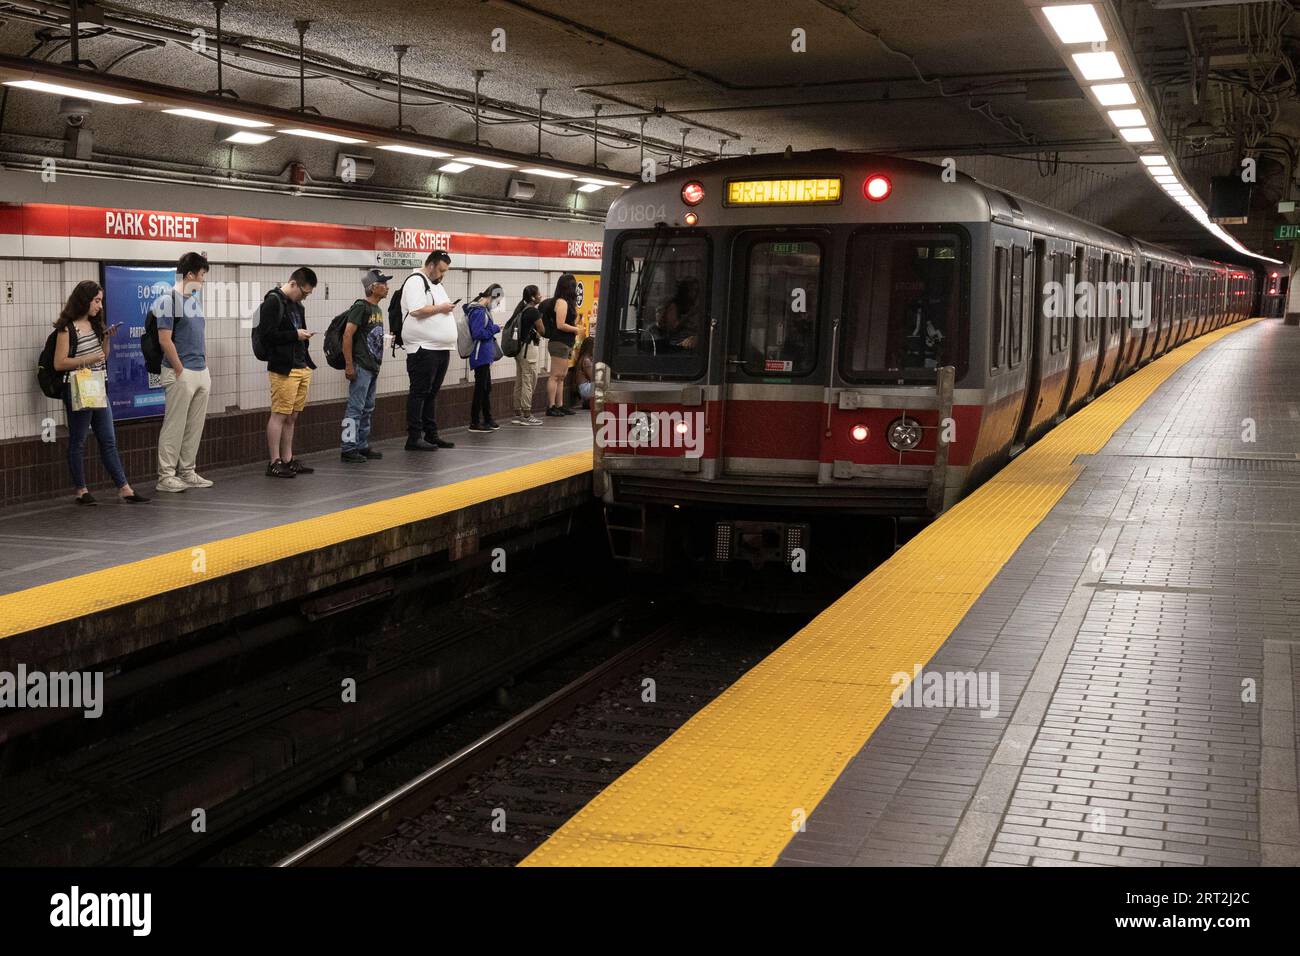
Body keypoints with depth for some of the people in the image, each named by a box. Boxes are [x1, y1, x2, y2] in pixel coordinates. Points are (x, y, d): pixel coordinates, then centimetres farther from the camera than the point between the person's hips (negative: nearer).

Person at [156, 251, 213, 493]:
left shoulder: (196, 300, 14)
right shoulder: (170, 301, -12)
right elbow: (165, 340, -16)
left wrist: (206, 367, 14)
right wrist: (180, 371, -16)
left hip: (201, 373, 8)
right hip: (181, 373, -8)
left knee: (195, 426, 10)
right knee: (174, 426, -4)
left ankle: (187, 472, 17)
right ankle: (166, 476, 1)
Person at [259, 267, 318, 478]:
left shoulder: (297, 305, 18)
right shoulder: (273, 301, -9)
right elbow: (266, 334, -18)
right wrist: (295, 335, -14)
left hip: (301, 367, 8)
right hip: (283, 369, -8)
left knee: (291, 416, 11)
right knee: (279, 415, -4)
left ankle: (288, 460, 16)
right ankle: (275, 463, 0)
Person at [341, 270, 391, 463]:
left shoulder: (377, 309, 14)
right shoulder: (361, 307, -13)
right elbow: (347, 336, -18)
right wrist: (349, 365, -20)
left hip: (373, 367, 9)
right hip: (361, 367, -9)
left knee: (368, 410, 13)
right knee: (355, 409, -7)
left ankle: (363, 447, 20)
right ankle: (348, 449, -3)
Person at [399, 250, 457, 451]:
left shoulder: (437, 284, 21)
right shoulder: (415, 281, -8)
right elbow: (417, 310, -21)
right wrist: (440, 308, -13)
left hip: (441, 349, 9)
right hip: (423, 349, -9)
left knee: (431, 394, 12)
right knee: (420, 393, -6)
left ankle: (431, 435, 17)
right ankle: (414, 438, -4)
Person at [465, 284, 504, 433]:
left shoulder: (483, 310, 13)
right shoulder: (478, 311, -17)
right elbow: (478, 333, -22)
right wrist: (495, 328, -12)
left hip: (485, 356, 10)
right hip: (480, 356, -10)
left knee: (486, 387, 17)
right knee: (481, 388, -5)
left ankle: (487, 420, 26)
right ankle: (474, 423, 0)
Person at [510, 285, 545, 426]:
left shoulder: (521, 310, 10)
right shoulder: (533, 311, -14)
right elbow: (542, 331, -10)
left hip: (519, 347, 9)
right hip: (528, 347, -9)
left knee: (519, 382, 11)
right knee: (529, 381, -4)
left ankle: (518, 414, 15)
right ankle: (527, 415, -3)